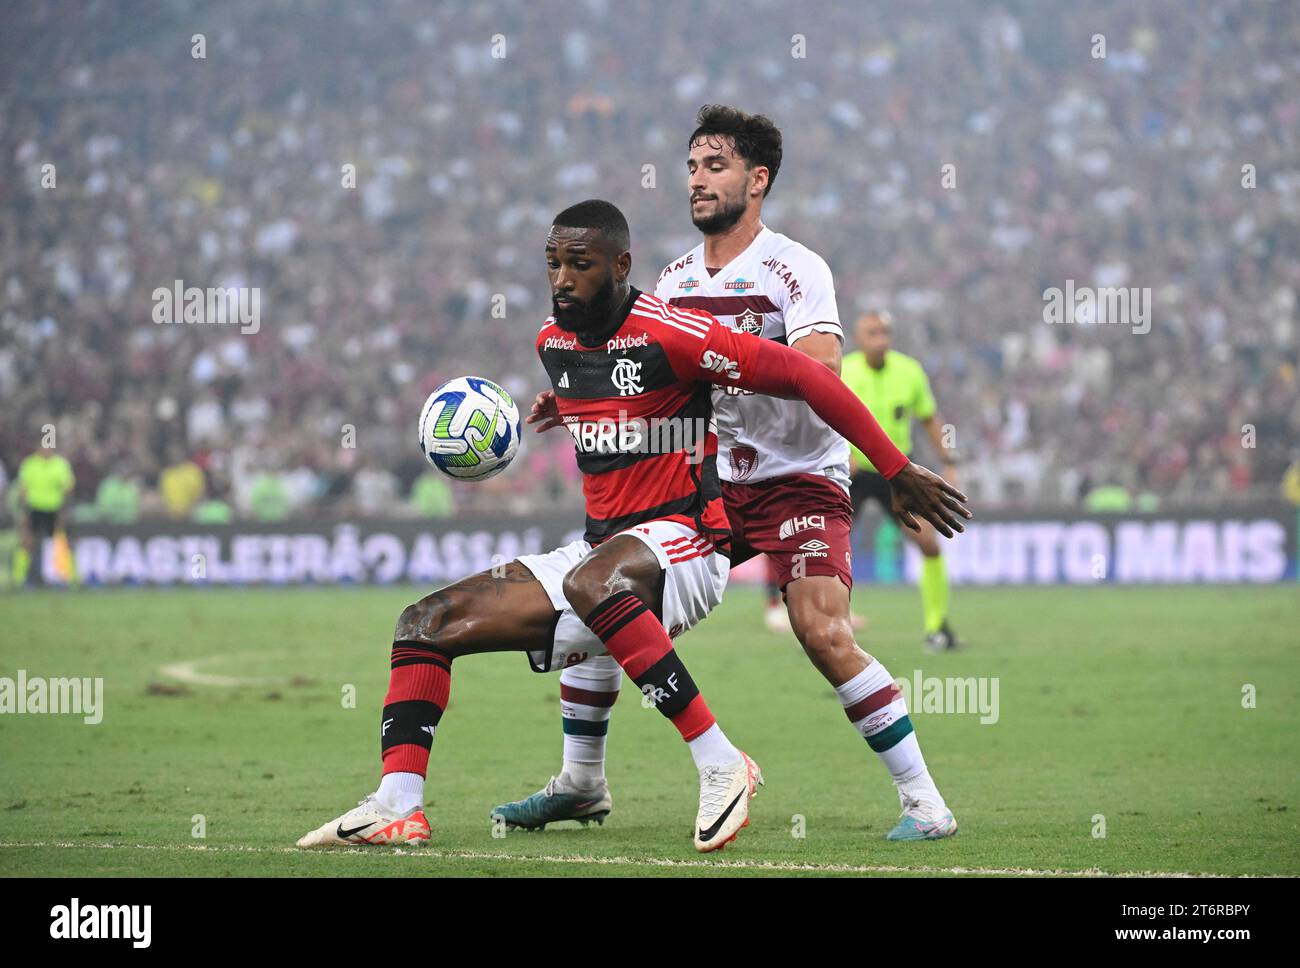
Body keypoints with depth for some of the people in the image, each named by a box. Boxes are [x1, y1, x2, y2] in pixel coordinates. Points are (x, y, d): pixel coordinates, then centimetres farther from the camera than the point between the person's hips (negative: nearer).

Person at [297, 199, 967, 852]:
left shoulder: (670, 334, -15)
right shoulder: (553, 341, 9)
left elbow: (803, 376, -14)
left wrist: (899, 471, -13)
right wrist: (563, 406, 14)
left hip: (681, 546, -8)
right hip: (599, 550, 8)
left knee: (591, 581, -42)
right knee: (428, 623, -2)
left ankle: (721, 766, -37)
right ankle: (397, 810, -16)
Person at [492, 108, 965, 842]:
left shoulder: (795, 268, -12)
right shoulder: (676, 279, 10)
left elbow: (821, 371, -27)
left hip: (798, 478, -7)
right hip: (709, 481, 7)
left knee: (823, 634, -24)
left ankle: (926, 803, -16)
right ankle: (582, 784, 17)